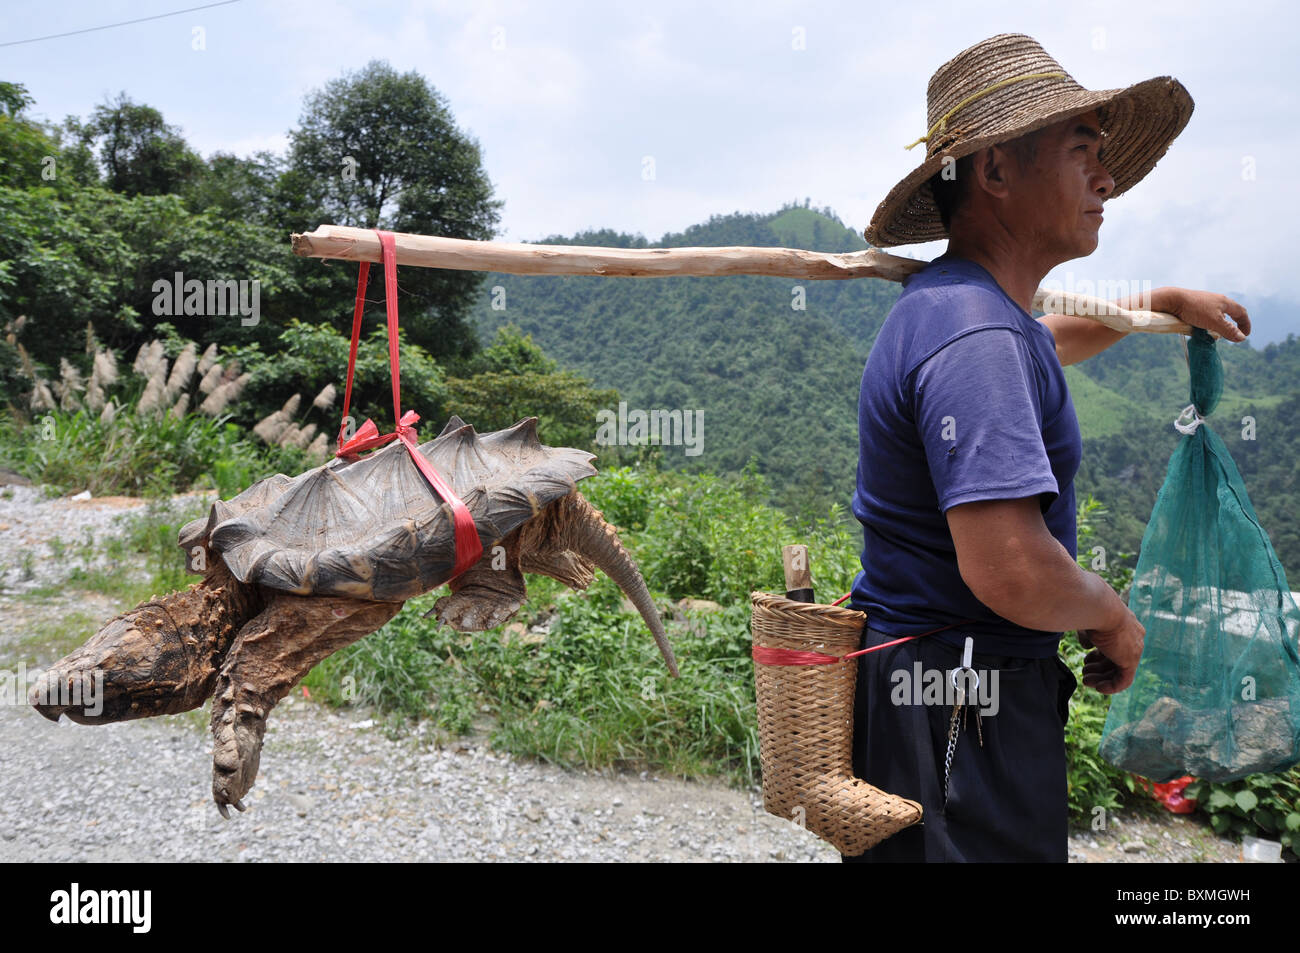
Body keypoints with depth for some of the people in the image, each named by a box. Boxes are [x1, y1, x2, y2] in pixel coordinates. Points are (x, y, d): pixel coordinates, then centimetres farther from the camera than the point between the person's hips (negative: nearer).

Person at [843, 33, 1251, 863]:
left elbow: (1046, 343, 36)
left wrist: (1167, 303, 45)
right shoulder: (977, 339, -25)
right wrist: (1113, 617, -12)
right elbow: (1011, 572, -33)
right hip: (961, 707, -11)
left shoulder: (963, 306, 11)